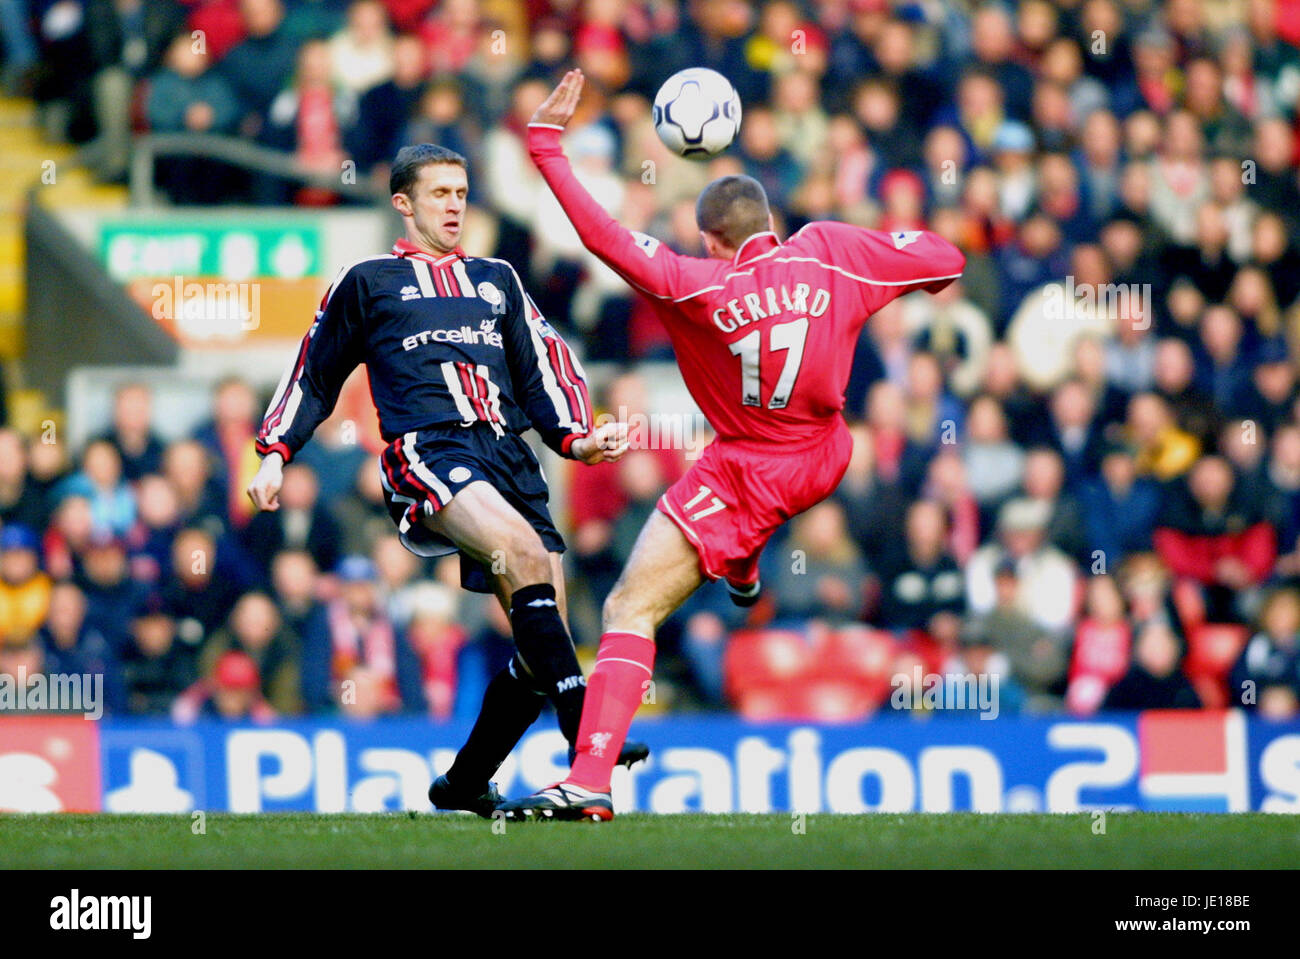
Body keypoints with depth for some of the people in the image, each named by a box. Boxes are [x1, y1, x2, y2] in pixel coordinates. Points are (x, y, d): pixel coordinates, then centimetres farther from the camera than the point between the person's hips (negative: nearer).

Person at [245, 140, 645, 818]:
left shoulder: (497, 279, 27)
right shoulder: (367, 282, 17)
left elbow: (539, 373, 25)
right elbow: (315, 375, 21)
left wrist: (575, 439, 8)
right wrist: (276, 452, 10)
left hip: (509, 455, 5)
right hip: (428, 450, -5)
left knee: (542, 646, -6)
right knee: (522, 548, -35)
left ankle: (464, 784, 12)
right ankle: (586, 733, -42)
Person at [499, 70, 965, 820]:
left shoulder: (696, 286, -19)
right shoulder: (829, 253, -7)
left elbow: (604, 236, -27)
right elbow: (945, 259, 2)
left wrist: (547, 139, -22)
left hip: (742, 476, -6)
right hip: (822, 462, 6)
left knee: (630, 608, -8)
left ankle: (591, 780, -22)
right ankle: (743, 568, 49)